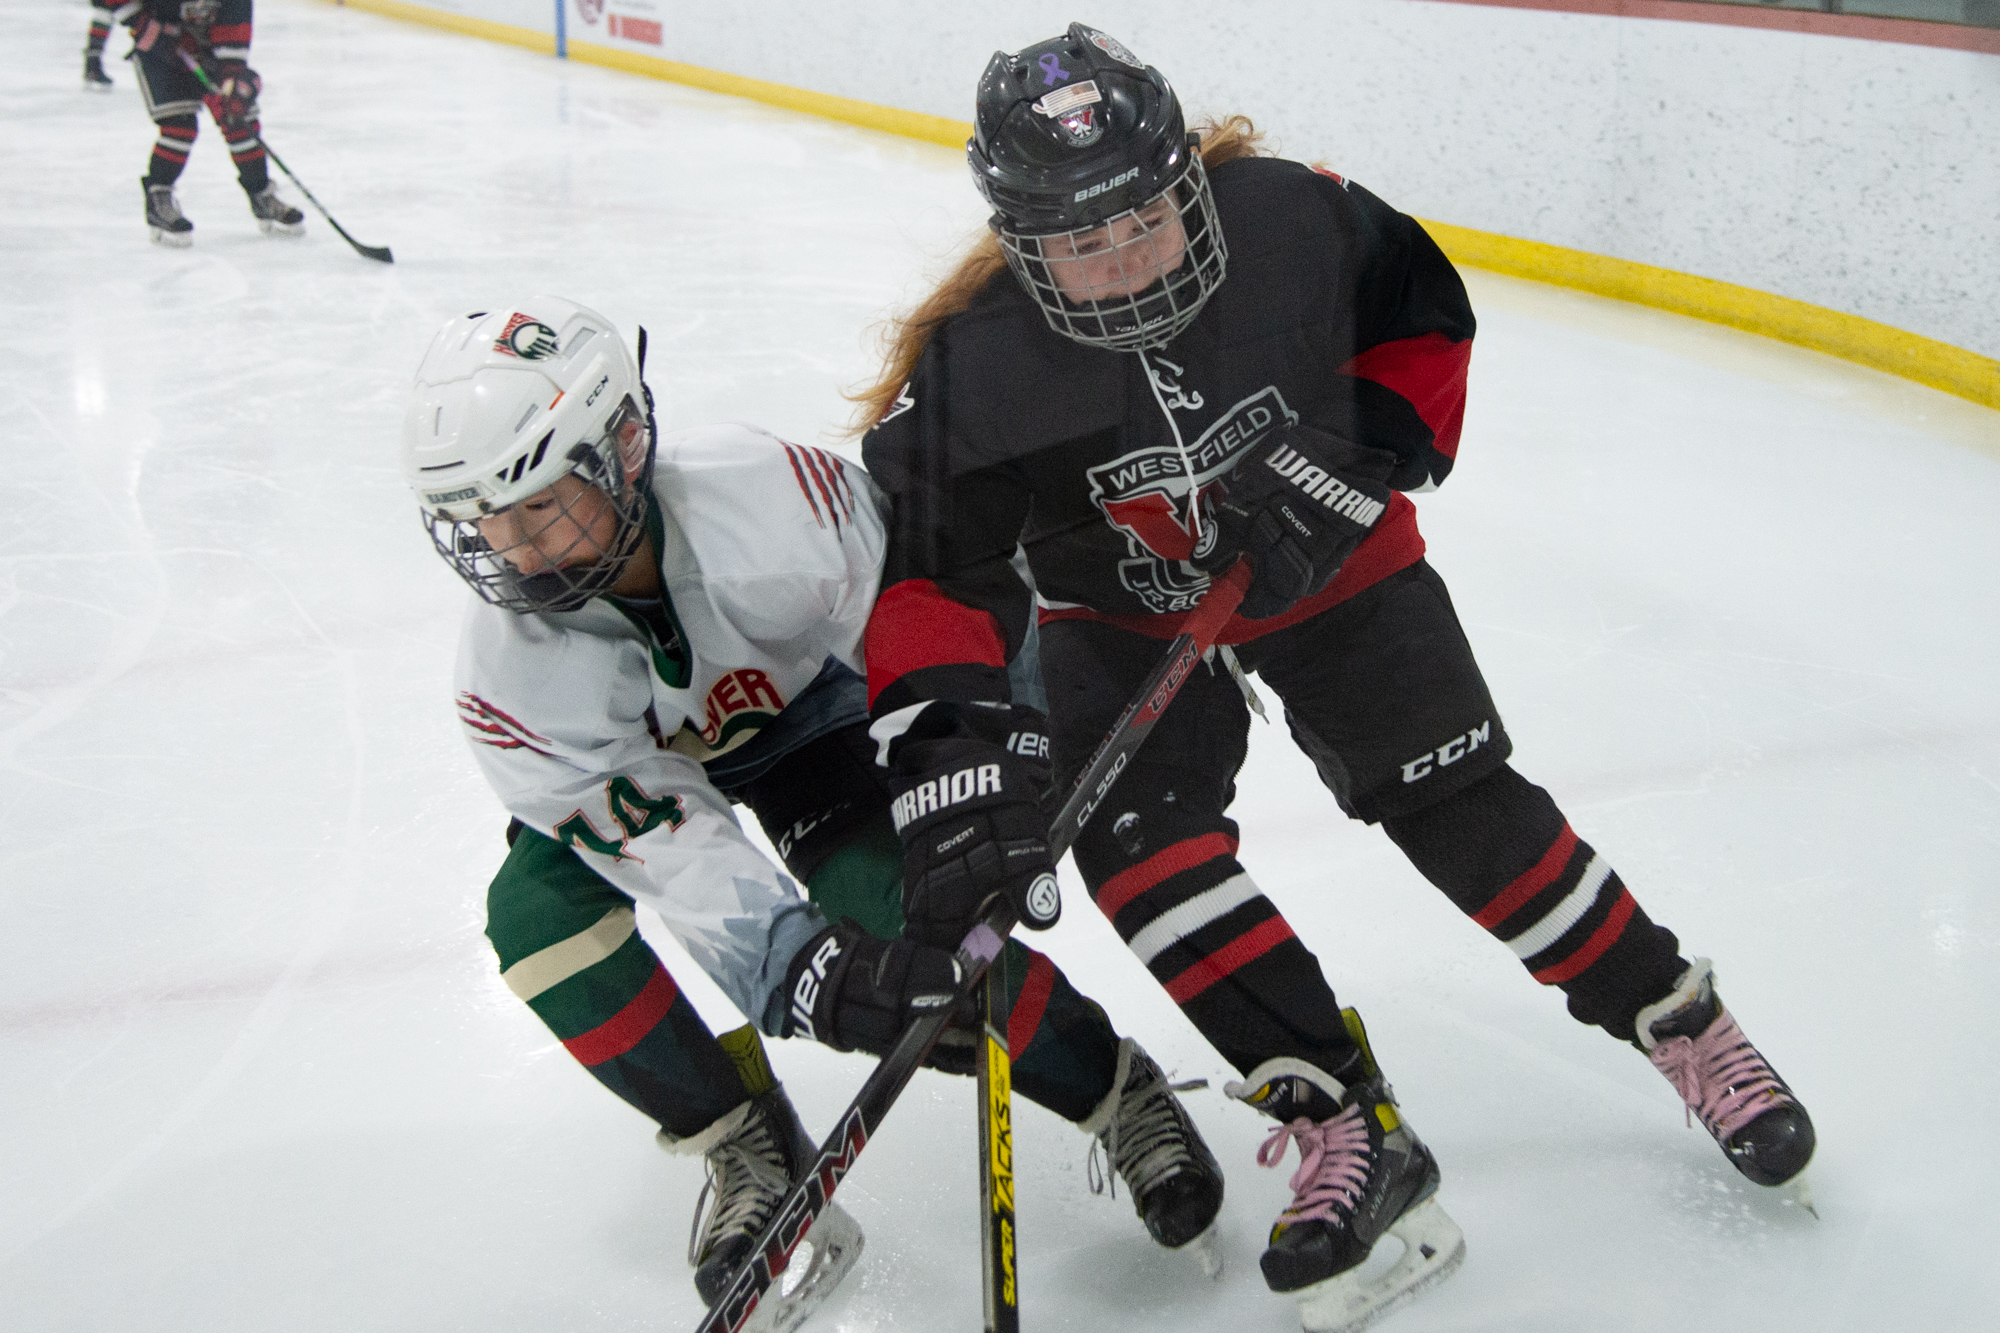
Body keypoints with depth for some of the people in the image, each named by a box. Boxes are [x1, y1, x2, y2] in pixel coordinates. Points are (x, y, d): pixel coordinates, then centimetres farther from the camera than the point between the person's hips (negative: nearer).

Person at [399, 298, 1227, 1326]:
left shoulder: (764, 497, -38)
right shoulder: (507, 673, -30)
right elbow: (661, 846, -34)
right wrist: (794, 964, -47)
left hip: (812, 708, -3)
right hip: (638, 761, 3)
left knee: (891, 921, -25)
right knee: (536, 914, -21)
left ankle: (1116, 1090, 0)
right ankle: (750, 1150, -3)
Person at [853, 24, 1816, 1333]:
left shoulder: (1292, 219, -26)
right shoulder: (975, 368, -28)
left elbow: (1426, 308, -8)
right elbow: (926, 552, -23)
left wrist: (1380, 446, -19)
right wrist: (938, 723, -35)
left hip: (1334, 568, 0)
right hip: (1124, 615, 1)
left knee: (1461, 807, -3)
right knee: (1138, 839, -20)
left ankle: (1678, 1019, 19)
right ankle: (1347, 1128, -13)